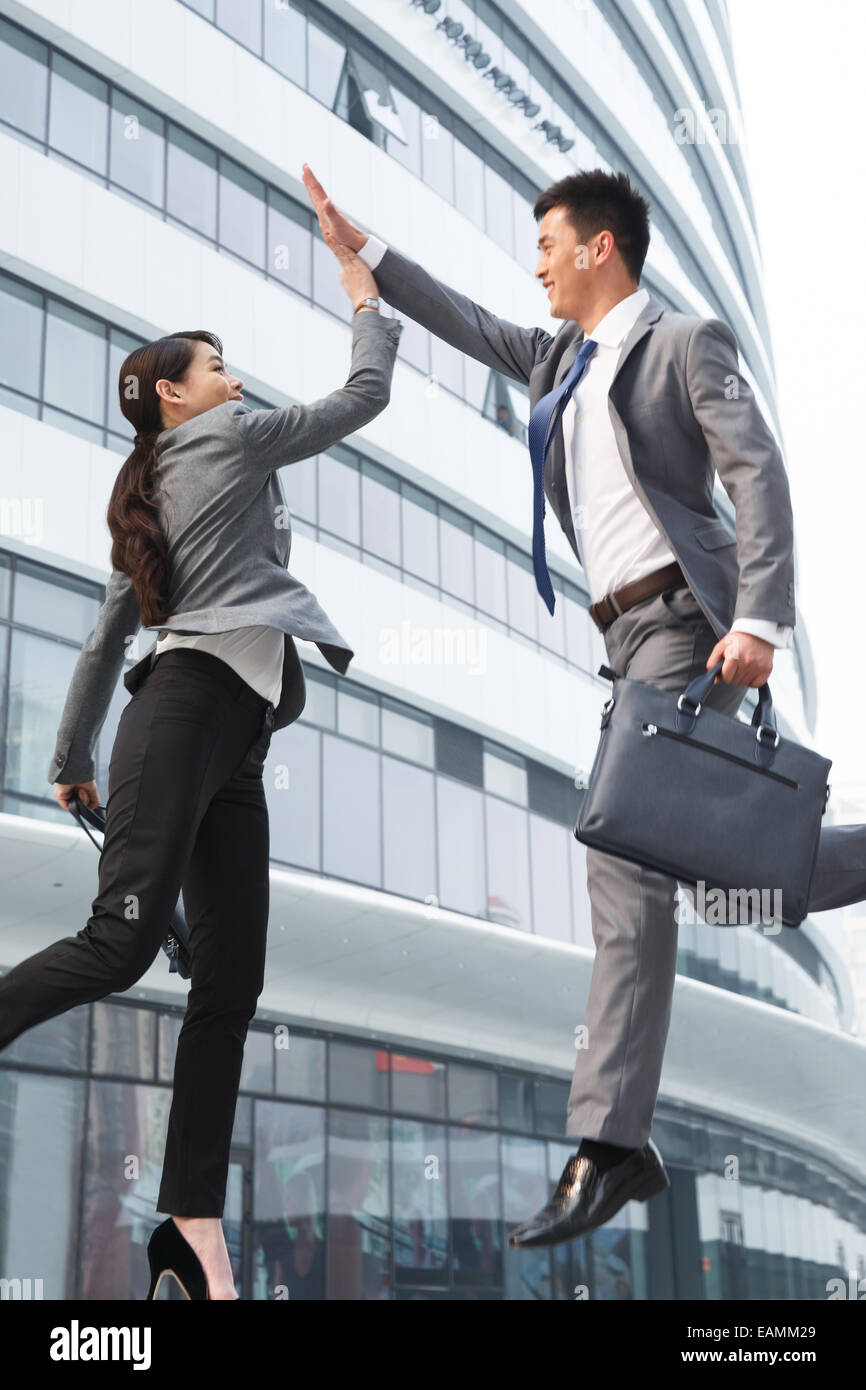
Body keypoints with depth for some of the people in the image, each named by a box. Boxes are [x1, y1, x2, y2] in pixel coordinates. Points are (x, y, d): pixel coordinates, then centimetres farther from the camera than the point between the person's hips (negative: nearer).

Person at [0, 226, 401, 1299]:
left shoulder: (145, 498, 29)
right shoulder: (228, 438, 8)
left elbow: (106, 638, 27)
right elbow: (364, 397, 12)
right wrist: (363, 294, 27)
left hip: (232, 740, 9)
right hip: (195, 704, -9)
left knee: (231, 980, -2)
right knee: (123, 939, -20)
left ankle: (193, 1226, -6)